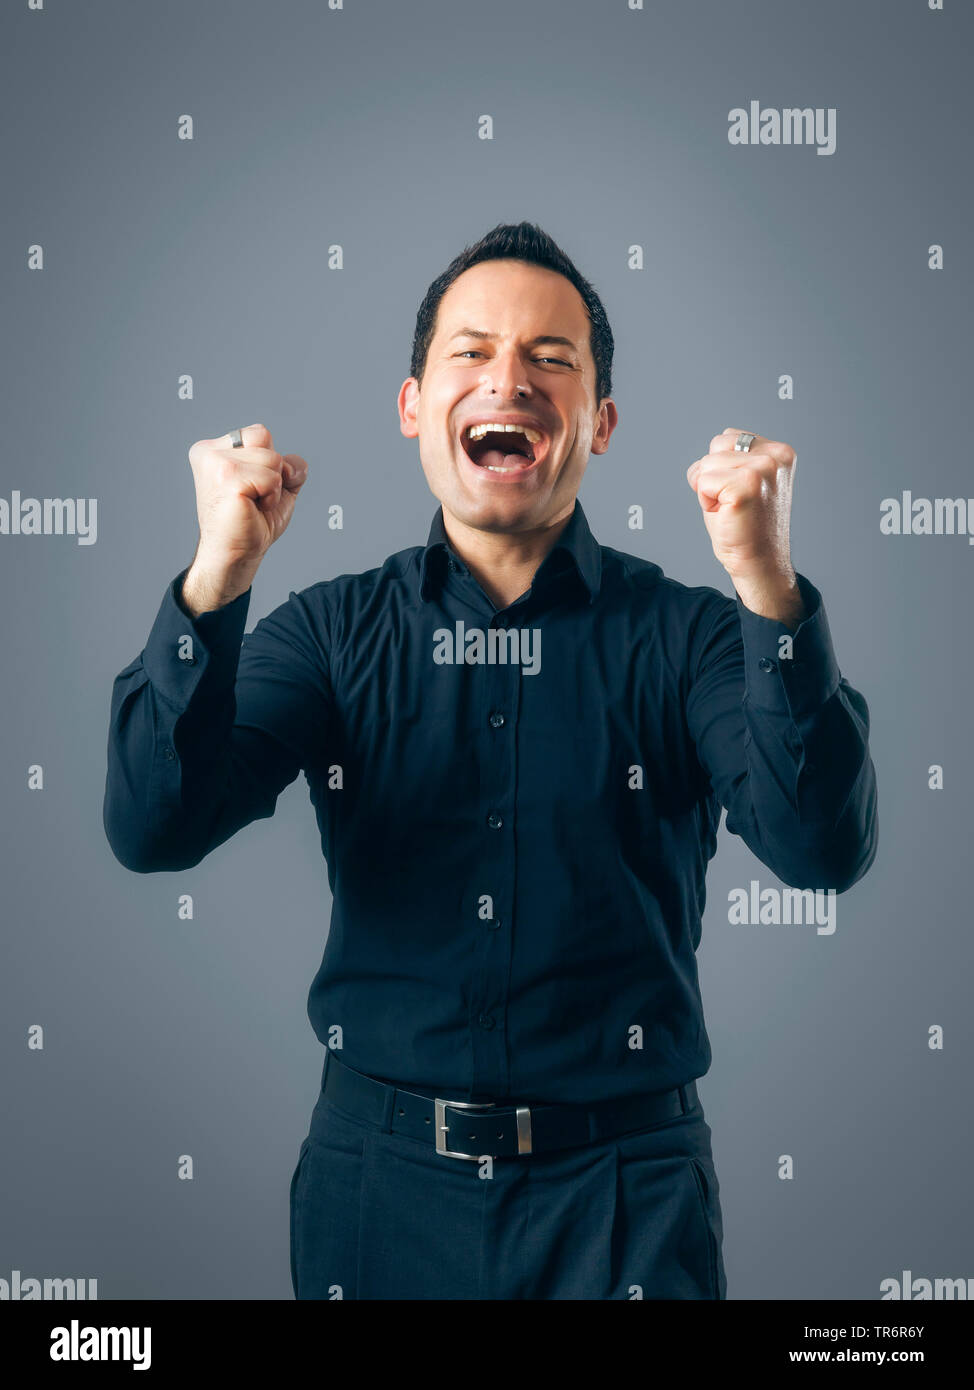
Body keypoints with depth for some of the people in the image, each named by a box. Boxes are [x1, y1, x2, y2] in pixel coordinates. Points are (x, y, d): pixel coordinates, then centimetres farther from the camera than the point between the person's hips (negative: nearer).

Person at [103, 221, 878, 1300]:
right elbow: (152, 832, -11)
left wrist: (769, 585, -31)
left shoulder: (684, 634, -4)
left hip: (621, 1193, -2)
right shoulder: (333, 630, 1)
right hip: (381, 1178, 2)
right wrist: (215, 578, -24)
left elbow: (823, 848, -18)